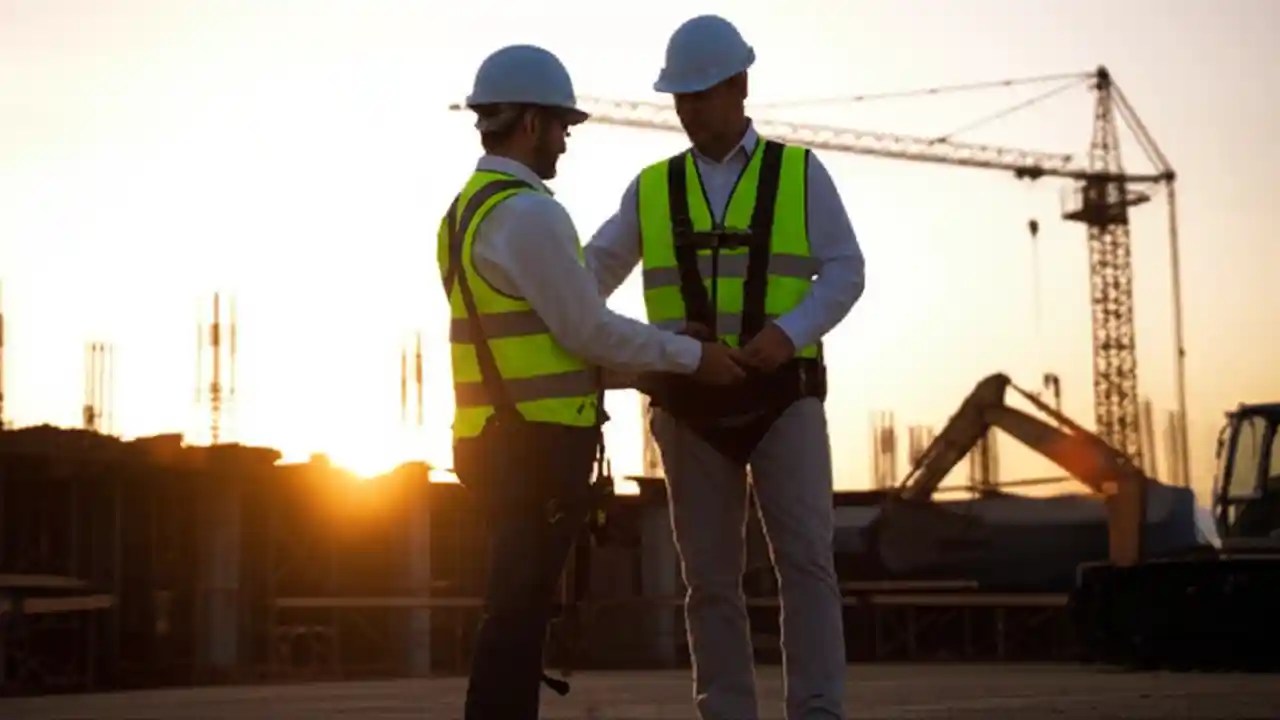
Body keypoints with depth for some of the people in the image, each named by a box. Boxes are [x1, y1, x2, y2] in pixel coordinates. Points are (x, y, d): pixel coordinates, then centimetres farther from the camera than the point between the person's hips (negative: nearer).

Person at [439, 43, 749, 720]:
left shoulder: (466, 212, 15)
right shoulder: (529, 213, -16)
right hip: (539, 445, -9)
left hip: (497, 442, 9)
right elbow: (587, 329, -15)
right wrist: (691, 356, -4)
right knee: (519, 613, -5)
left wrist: (643, 373, 18)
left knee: (518, 610, 14)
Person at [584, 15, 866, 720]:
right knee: (711, 577, 1)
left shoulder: (801, 173, 4)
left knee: (805, 562, -12)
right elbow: (591, 277, 8)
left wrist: (789, 333, -21)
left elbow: (844, 274, -2)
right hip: (691, 410, 2)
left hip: (782, 401, -2)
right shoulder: (651, 190, 10)